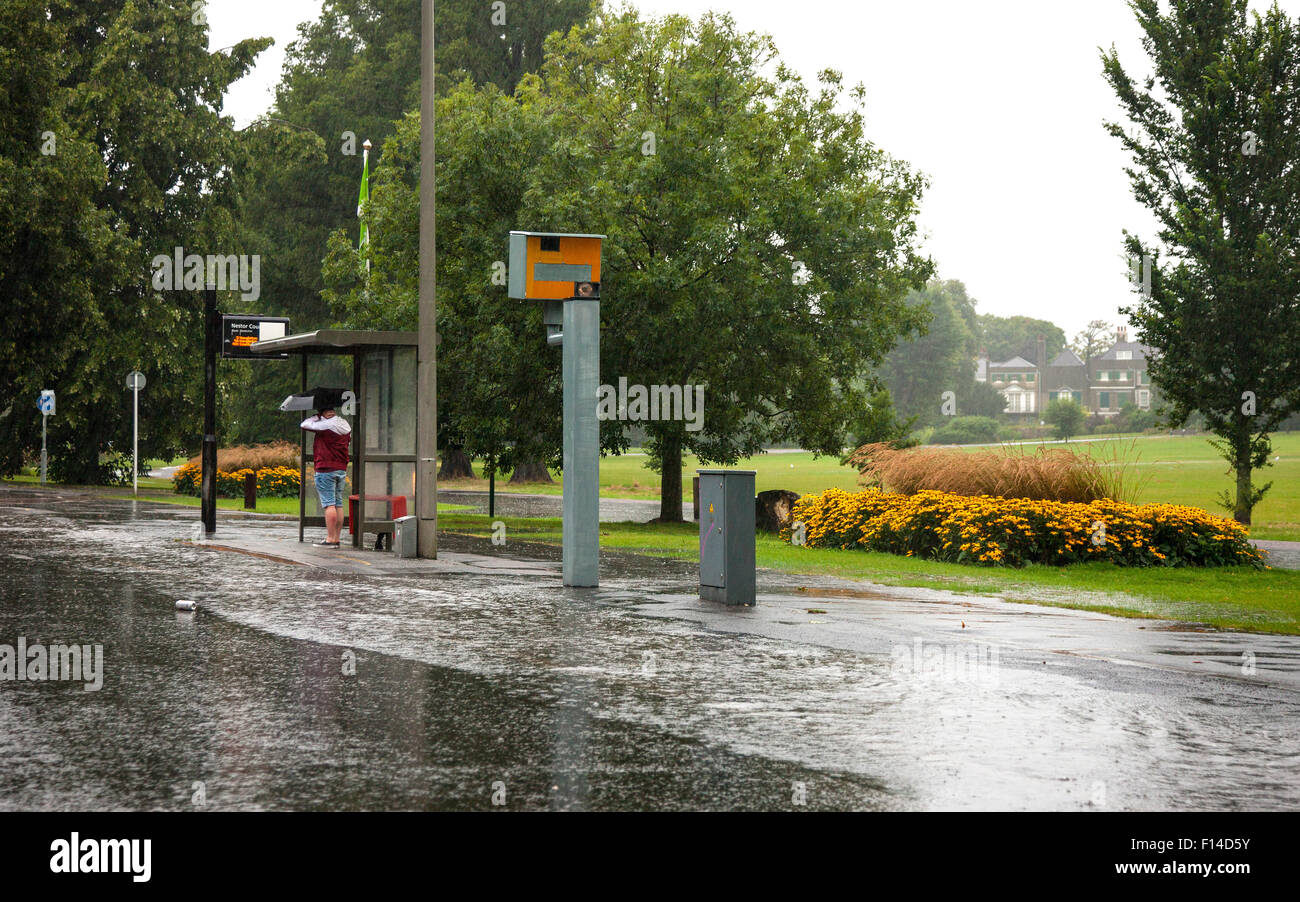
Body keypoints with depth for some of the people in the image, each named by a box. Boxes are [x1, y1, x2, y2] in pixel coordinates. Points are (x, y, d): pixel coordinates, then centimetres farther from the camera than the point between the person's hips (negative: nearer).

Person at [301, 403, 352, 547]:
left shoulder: (325, 425, -14)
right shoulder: (346, 425, 8)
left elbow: (304, 424, -6)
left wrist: (318, 416, 8)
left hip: (326, 470, -7)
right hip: (342, 469, 7)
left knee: (329, 504, -8)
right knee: (338, 504, 8)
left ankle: (330, 539, -10)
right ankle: (336, 539, 10)